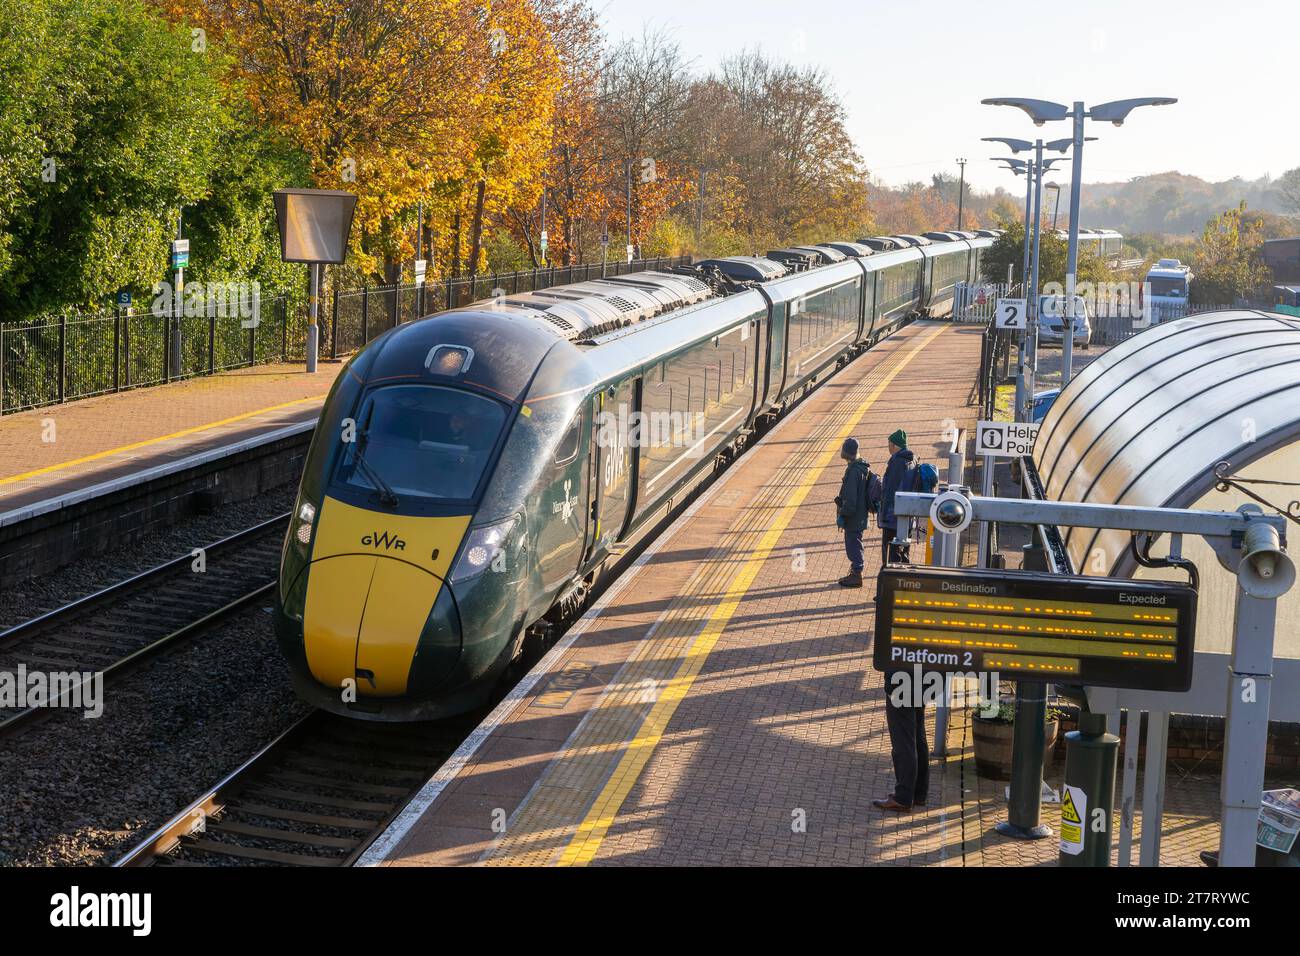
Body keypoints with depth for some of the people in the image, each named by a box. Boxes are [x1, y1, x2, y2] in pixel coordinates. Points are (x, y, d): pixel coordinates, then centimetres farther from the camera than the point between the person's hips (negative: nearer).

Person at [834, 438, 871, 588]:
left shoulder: (853, 471, -22)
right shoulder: (862, 467, 10)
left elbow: (850, 498, -23)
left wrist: (842, 515, -17)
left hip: (853, 517, -10)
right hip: (859, 515, 10)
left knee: (853, 545, -2)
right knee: (854, 544, 18)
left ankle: (856, 575, 5)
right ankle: (855, 573, 28)